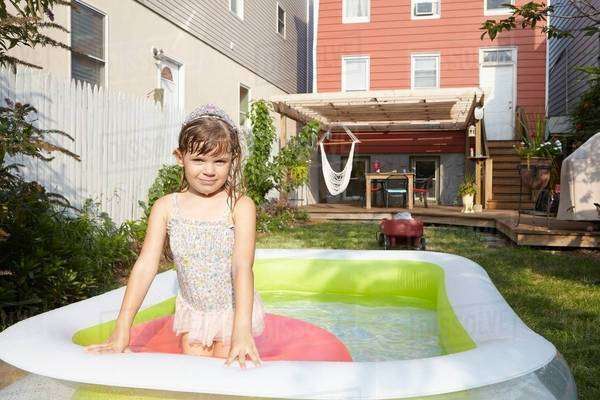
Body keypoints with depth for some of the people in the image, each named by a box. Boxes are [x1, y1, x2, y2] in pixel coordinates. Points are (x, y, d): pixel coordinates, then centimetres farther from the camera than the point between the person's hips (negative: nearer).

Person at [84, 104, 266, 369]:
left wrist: (242, 330, -36)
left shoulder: (240, 206, -16)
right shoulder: (166, 207, -9)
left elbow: (242, 267, -24)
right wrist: (122, 331, -19)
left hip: (234, 310, -2)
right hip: (193, 313, 3)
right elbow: (145, 266, -13)